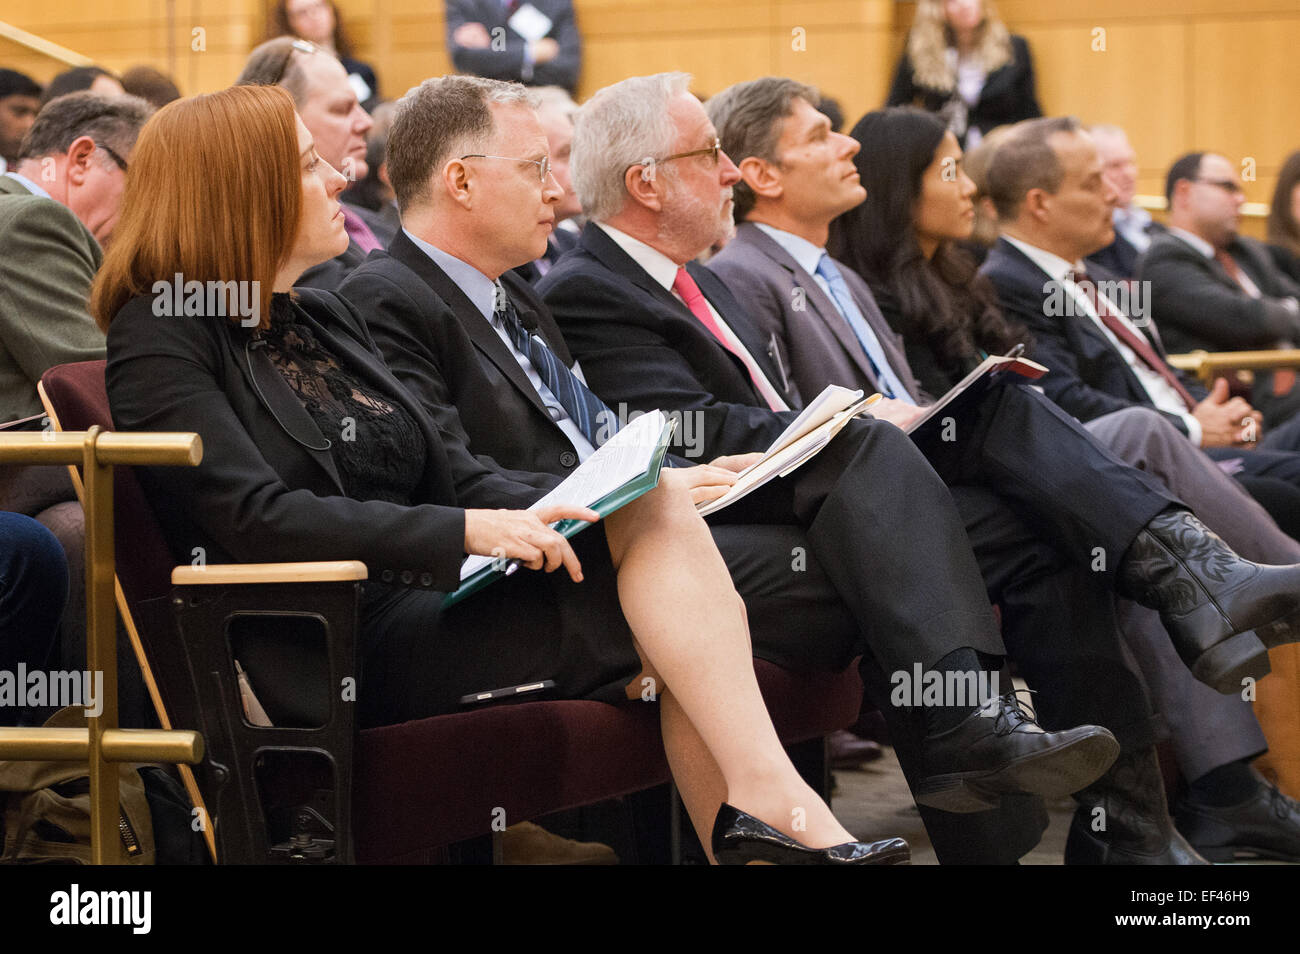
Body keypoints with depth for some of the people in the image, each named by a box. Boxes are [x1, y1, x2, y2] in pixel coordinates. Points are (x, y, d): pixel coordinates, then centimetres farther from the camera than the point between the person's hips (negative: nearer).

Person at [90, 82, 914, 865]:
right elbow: (255, 517, -17)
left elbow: (449, 474, 17)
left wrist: (590, 510, -1)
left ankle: (750, 823, -28)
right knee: (657, 524, -20)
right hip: (348, 648, -8)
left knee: (660, 512, -18)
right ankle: (771, 804, -24)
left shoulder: (326, 319, 22)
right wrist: (465, 534, -23)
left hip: (430, 602, 8)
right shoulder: (160, 340, -4)